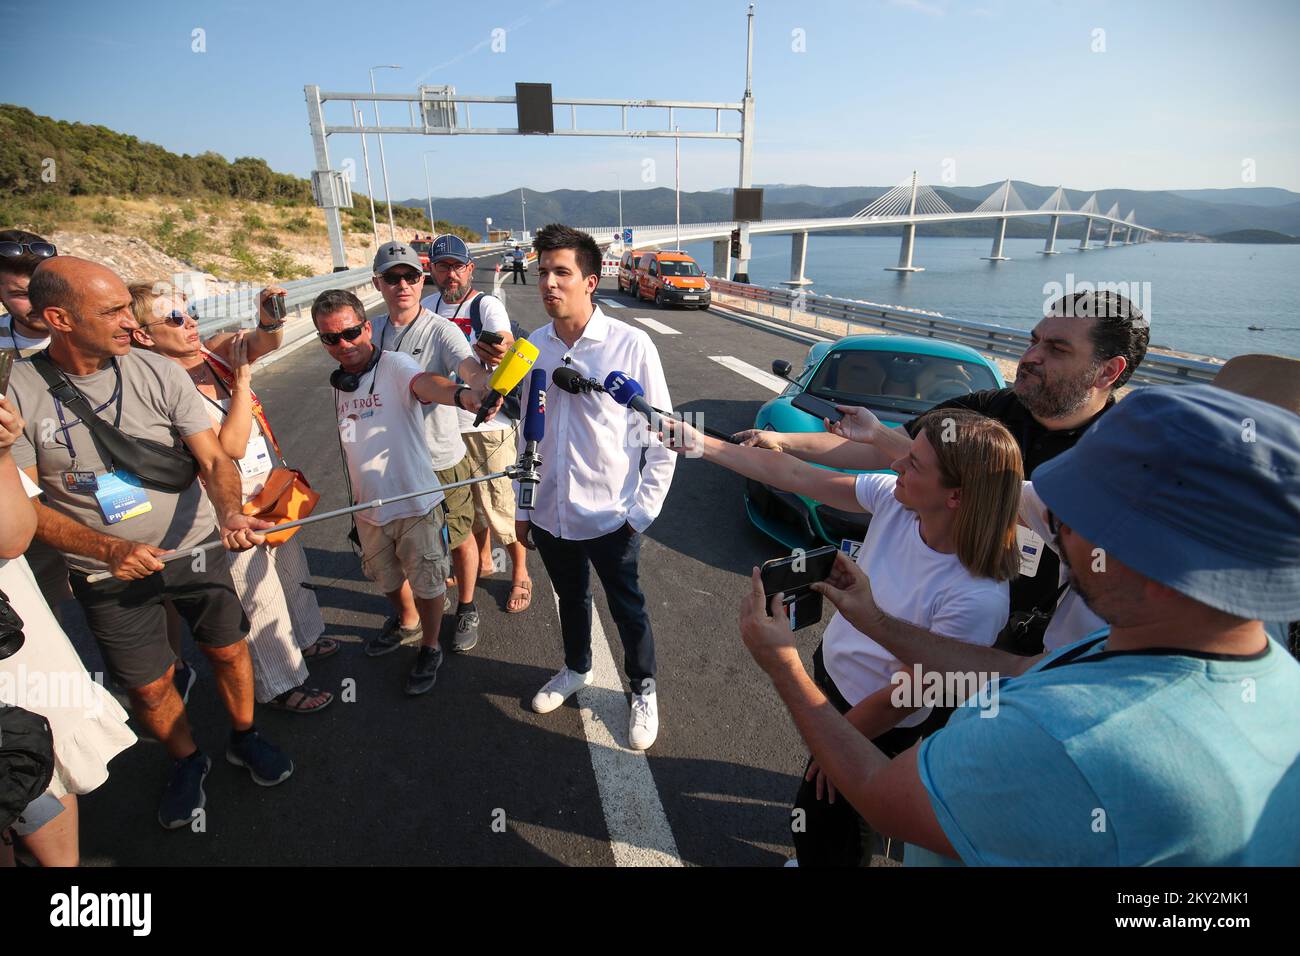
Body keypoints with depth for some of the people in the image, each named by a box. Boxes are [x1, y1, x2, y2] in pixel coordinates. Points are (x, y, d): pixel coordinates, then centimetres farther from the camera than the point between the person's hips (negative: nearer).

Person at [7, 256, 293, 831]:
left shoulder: (158, 374, -10)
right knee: (148, 686, 13)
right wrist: (108, 548, -24)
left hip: (195, 551, 0)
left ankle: (244, 739, 39)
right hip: (108, 571, 0)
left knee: (228, 651, 12)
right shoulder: (19, 391, -11)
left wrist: (229, 514, -33)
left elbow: (214, 460, -12)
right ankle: (186, 762, 40)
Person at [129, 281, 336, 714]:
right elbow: (231, 447, -27)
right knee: (259, 597, 8)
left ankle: (304, 637, 49)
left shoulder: (213, 351, -3)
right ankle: (280, 684, 28)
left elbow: (264, 342, -19)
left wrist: (268, 321, -41)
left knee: (291, 568, 24)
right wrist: (242, 378, -28)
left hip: (273, 489, 7)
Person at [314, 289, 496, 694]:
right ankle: (406, 622, 54)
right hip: (368, 506, 7)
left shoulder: (395, 365, -17)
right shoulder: (339, 381, 4)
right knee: (387, 578, 26)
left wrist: (459, 393, -63)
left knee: (426, 584, 9)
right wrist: (355, 496, 19)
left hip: (414, 502, -7)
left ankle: (429, 649, 32)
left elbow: (425, 383, -40)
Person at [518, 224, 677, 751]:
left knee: (628, 609, 14)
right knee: (571, 598, 25)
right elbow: (527, 433, 7)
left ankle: (643, 691, 40)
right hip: (551, 514, 4)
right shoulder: (533, 347, -2)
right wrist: (522, 508, 10)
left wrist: (642, 512, -10)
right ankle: (577, 669, 52)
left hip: (611, 517, -4)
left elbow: (662, 436, -10)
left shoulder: (631, 345, -16)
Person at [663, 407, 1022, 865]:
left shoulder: (978, 598, -36)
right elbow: (793, 475, -16)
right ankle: (852, 852, 62)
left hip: (877, 722, -6)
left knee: (818, 825, 16)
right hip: (830, 669, 6)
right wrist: (700, 443, -16)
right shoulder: (894, 498, -21)